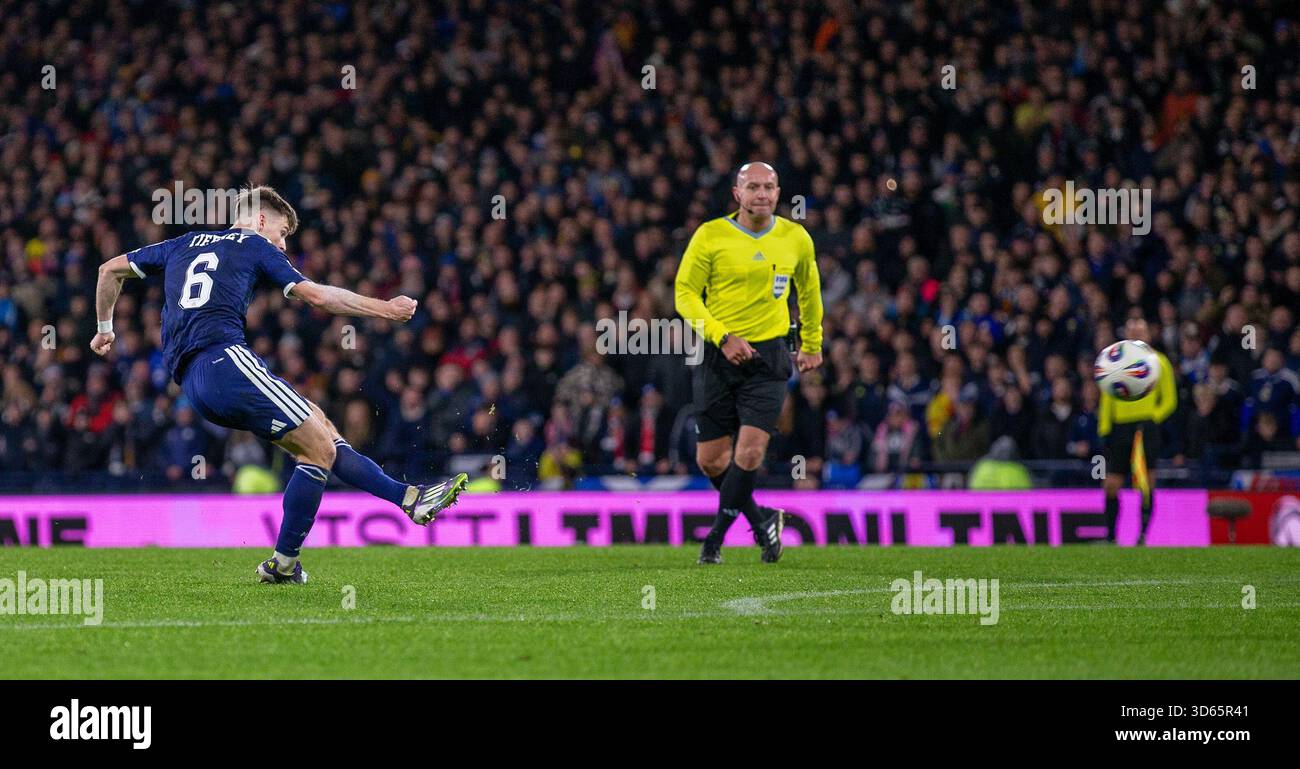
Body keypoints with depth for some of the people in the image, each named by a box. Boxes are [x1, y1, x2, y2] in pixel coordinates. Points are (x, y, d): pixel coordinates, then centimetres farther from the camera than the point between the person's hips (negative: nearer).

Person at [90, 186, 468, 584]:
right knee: (319, 449, -9)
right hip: (225, 359, -8)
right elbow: (316, 295, 5)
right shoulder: (255, 246, 11)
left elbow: (110, 270, 33)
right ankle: (282, 564, -7)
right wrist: (385, 309, 13)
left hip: (192, 384, 8)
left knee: (321, 432, 11)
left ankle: (409, 497, 5)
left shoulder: (184, 245, 29)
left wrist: (105, 328, 44)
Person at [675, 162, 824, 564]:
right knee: (711, 459, 0)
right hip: (717, 357, 0)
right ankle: (760, 519, 26)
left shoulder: (796, 239, 3)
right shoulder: (710, 236, -5)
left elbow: (809, 289, 21)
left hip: (768, 355, 0)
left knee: (750, 451, -15)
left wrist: (812, 344, 27)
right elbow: (685, 294, -5)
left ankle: (716, 536, 0)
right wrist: (723, 337, -17)